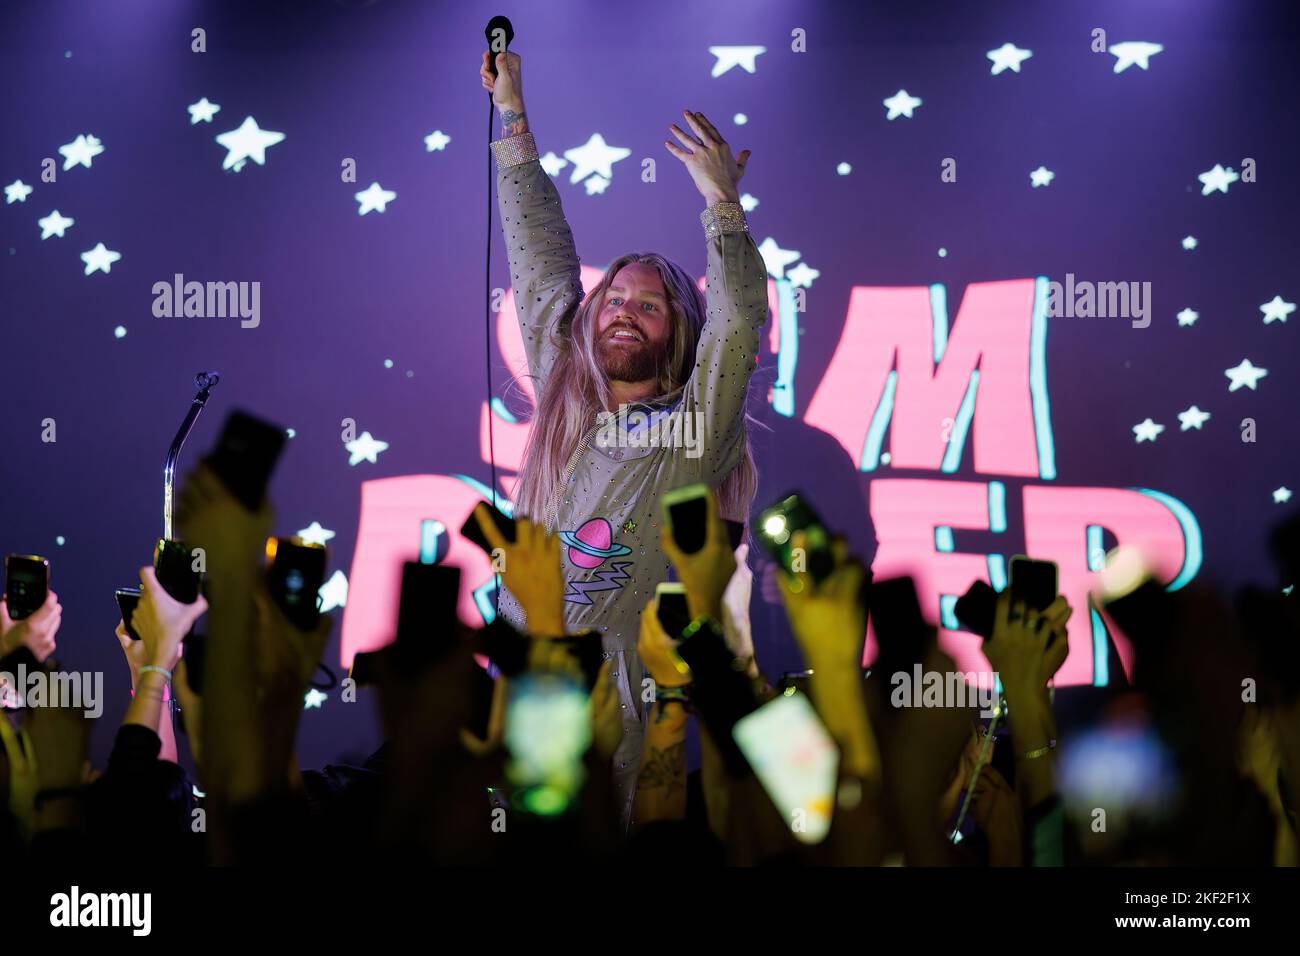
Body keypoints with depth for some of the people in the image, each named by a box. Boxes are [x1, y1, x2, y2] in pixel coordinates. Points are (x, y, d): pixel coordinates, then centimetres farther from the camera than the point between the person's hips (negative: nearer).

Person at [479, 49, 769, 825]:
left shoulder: (692, 429, -1)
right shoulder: (563, 398, 12)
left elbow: (737, 330, -17)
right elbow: (540, 260, 17)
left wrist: (723, 206, -26)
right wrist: (513, 119, 20)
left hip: (606, 701, -4)